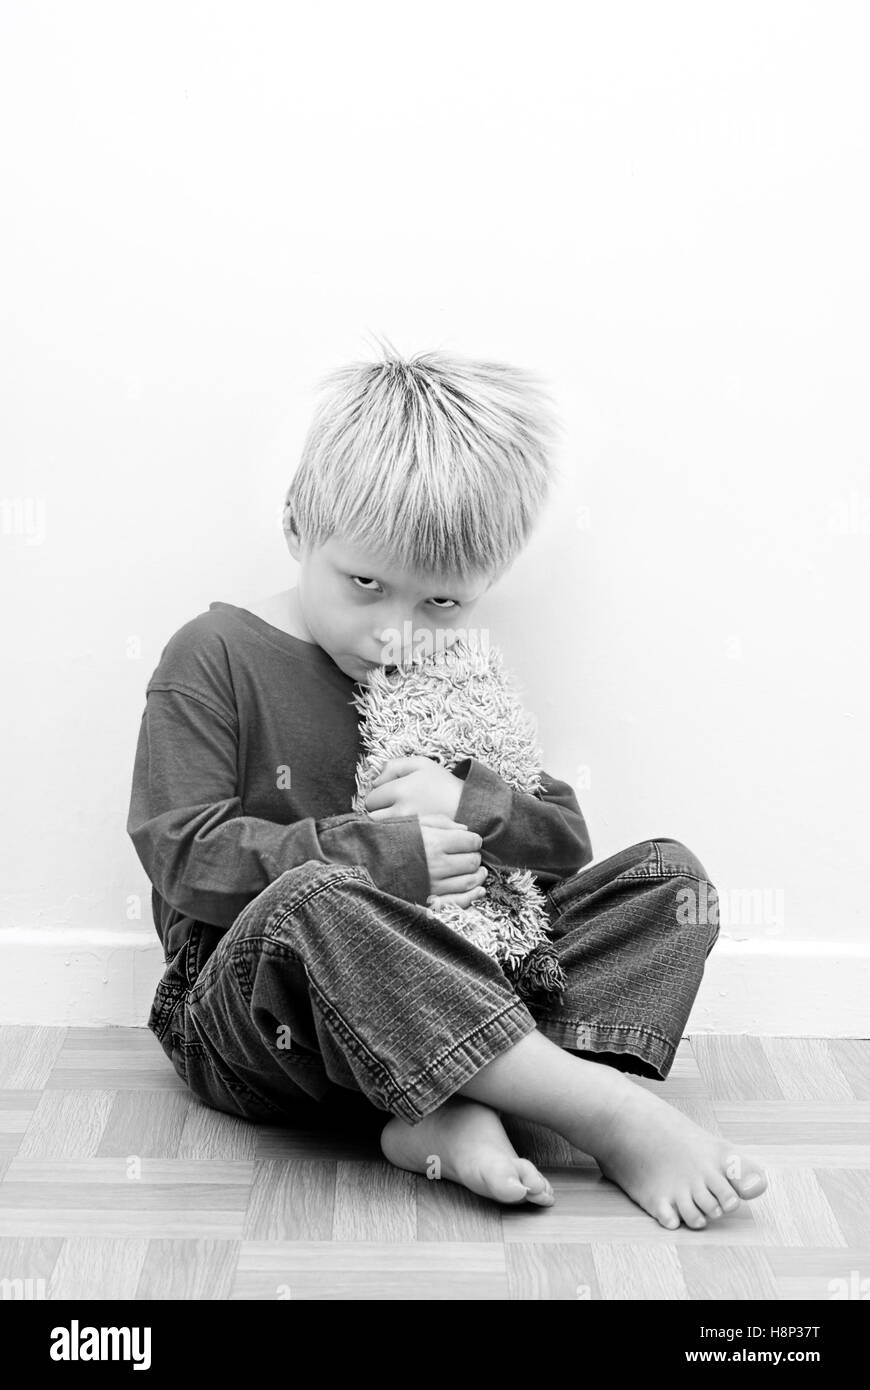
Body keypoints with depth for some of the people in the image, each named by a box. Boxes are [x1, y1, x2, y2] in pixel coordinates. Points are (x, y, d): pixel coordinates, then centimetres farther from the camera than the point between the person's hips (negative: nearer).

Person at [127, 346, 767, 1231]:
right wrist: (381, 857, -21)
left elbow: (566, 841, 9)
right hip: (248, 1013, -5)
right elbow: (184, 855, -15)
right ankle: (607, 1110, -32)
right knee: (313, 897, -40)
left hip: (436, 999, 5)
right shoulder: (215, 657, -5)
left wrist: (474, 807, -14)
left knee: (668, 876, -6)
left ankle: (455, 1114, -29)